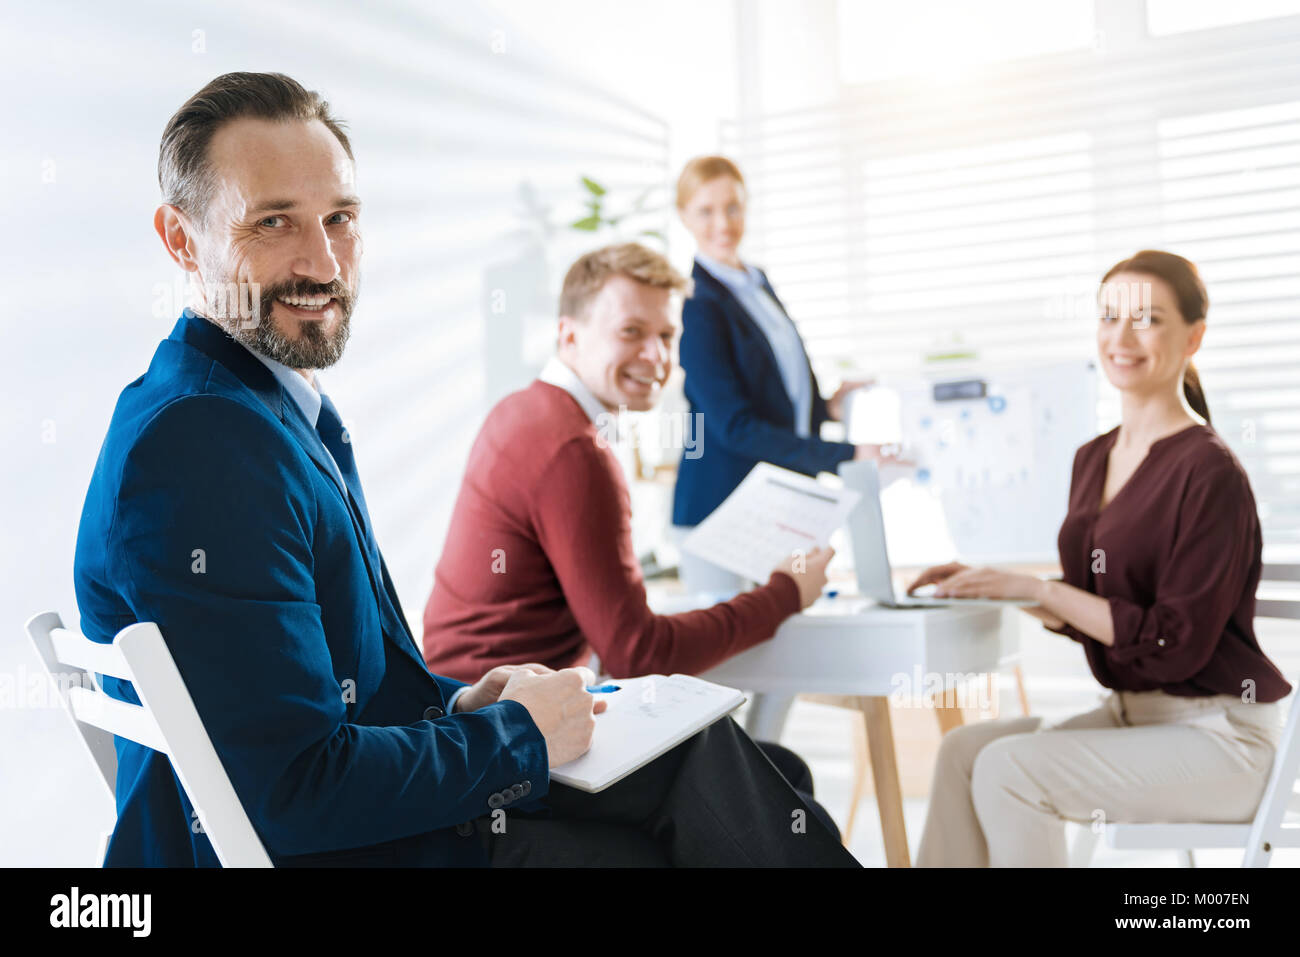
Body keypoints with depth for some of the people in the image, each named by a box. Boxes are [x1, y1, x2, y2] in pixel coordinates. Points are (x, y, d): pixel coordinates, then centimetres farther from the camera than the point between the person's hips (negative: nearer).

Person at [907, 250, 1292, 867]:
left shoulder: (1209, 472, -16)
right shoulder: (1093, 459, 9)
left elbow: (1176, 642, -19)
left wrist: (1039, 588, -20)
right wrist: (993, 588, 1)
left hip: (1217, 736, -7)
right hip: (1131, 716, 8)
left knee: (1007, 768, -22)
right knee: (964, 748, -9)